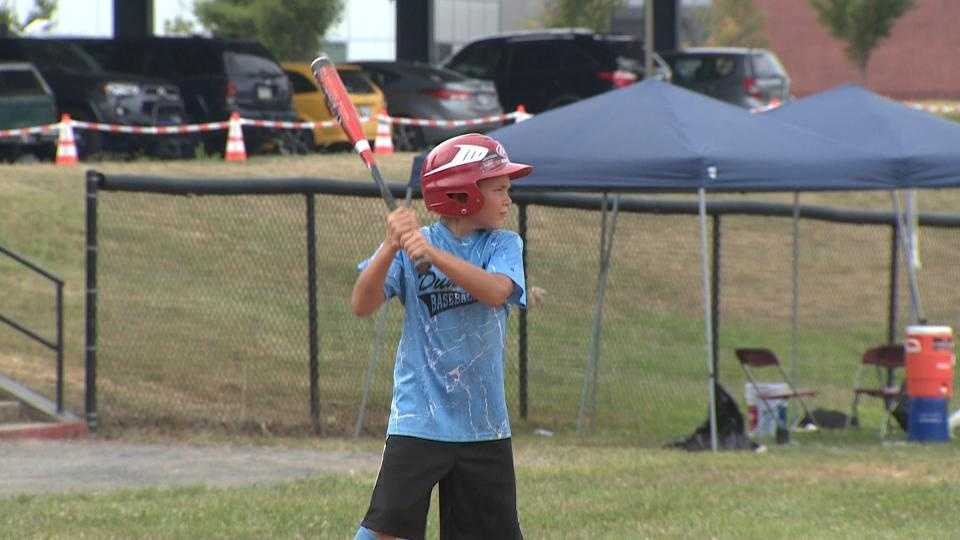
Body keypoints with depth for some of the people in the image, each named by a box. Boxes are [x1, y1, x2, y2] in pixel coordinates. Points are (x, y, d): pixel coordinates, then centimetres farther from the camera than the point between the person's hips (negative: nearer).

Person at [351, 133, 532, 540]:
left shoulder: (504, 245, 2)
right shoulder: (409, 247, -2)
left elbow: (496, 291, -19)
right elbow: (362, 305, -13)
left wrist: (432, 254, -30)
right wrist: (390, 247, -28)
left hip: (485, 423, 3)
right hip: (419, 421, -3)